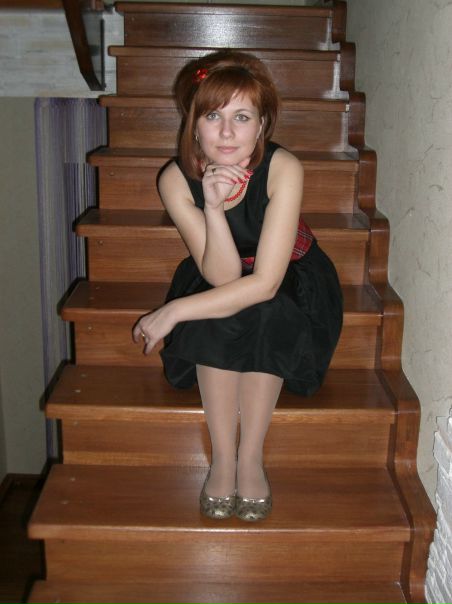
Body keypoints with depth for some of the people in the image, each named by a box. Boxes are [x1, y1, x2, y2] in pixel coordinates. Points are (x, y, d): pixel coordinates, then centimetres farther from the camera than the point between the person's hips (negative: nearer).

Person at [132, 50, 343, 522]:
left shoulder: (283, 169, -30)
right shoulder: (176, 180, -22)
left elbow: (265, 283, -33)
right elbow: (221, 276, -25)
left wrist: (172, 312, -32)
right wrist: (213, 208, -42)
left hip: (291, 280, -1)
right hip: (220, 280, 2)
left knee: (261, 314, -33)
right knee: (216, 319, -31)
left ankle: (251, 459, -18)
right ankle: (222, 460, -16)